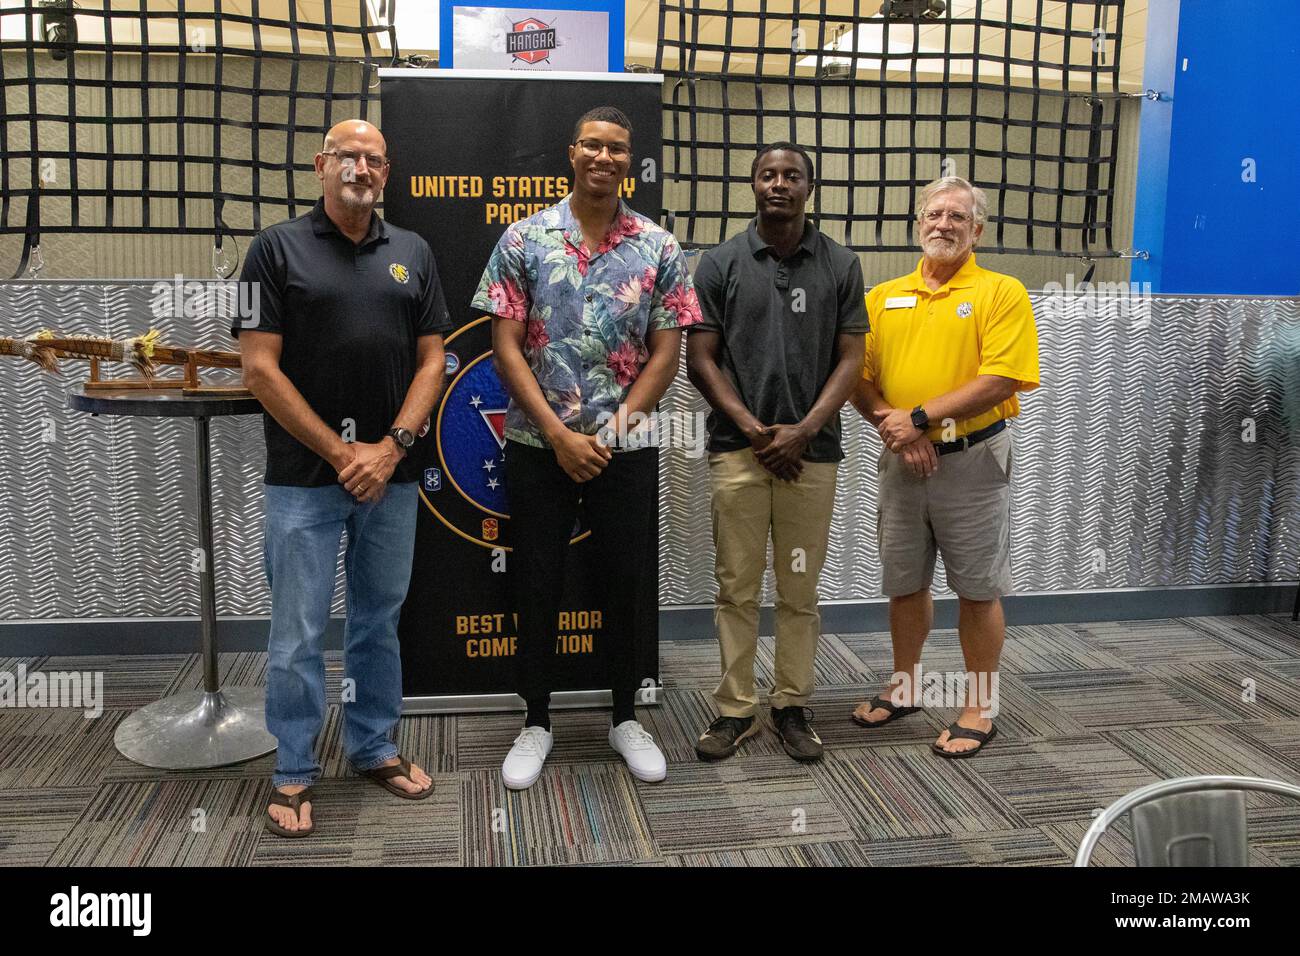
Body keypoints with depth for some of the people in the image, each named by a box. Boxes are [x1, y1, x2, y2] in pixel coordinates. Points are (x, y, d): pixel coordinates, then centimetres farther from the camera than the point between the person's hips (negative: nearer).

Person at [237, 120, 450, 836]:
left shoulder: (412, 253, 9)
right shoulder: (278, 247, -1)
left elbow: (432, 360, 6)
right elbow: (259, 366, -7)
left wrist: (391, 447, -8)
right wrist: (340, 453, -11)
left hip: (390, 474, 3)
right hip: (303, 477, -3)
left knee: (379, 619, 14)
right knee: (297, 631, 4)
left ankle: (373, 747, 30)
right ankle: (294, 773, 19)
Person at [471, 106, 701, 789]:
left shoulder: (659, 249, 2)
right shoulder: (524, 239, 0)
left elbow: (667, 351, 1)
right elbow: (506, 346, -4)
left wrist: (616, 426, -10)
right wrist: (560, 435, -12)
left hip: (626, 449, 1)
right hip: (537, 446, 0)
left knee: (624, 583, 10)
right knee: (537, 587, 7)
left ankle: (626, 717, 27)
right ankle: (536, 724, 24)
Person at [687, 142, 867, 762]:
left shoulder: (840, 265, 5)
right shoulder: (720, 263, 3)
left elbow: (851, 358, 2)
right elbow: (699, 359, 0)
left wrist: (803, 430, -11)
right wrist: (755, 429, -10)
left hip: (811, 451, 1)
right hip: (737, 449, 0)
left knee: (800, 589, 8)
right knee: (736, 587, 5)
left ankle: (793, 706, 21)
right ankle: (735, 709, 17)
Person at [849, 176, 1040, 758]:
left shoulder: (1002, 293, -4)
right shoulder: (883, 297, 9)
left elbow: (1001, 380, -15)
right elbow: (857, 378, 4)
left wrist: (920, 417, -19)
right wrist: (892, 427, -12)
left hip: (972, 461, -4)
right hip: (902, 462, 4)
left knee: (978, 589, 5)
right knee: (904, 583, 15)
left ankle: (979, 709, 19)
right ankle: (905, 687, 33)